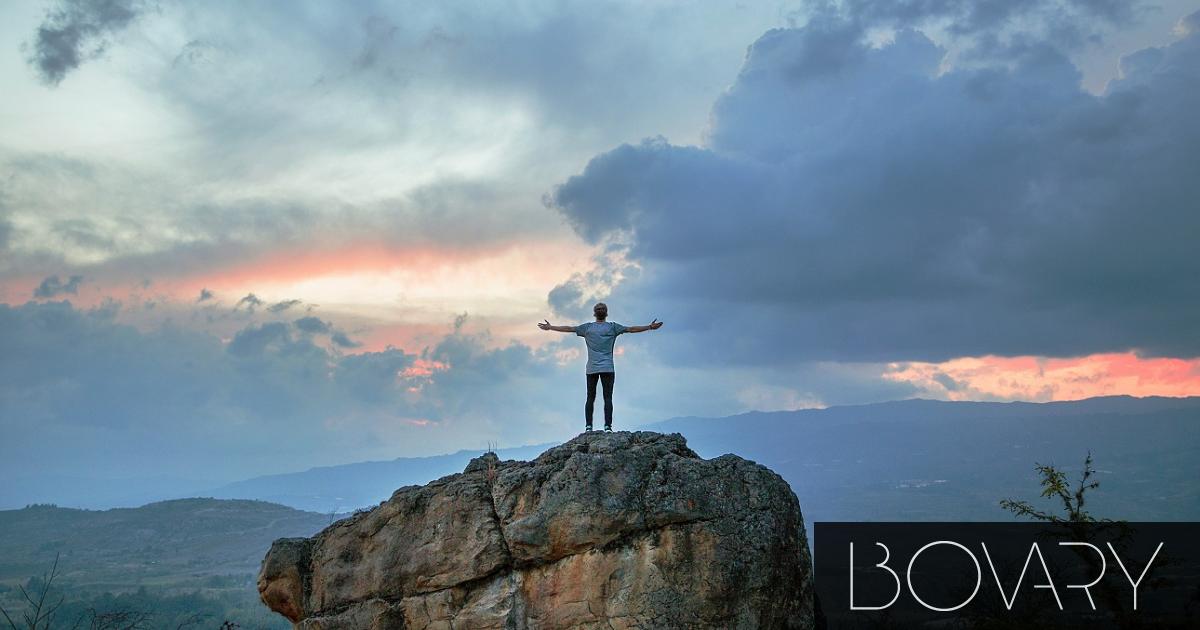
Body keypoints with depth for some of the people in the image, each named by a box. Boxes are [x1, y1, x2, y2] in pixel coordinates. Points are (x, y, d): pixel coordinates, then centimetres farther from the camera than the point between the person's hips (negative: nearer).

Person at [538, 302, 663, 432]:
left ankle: (588, 426, -1)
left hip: (591, 369, 2)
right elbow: (631, 329, 3)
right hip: (608, 368, -2)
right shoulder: (612, 327, 3)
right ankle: (607, 426, -11)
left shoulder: (588, 327, 7)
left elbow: (569, 328, 12)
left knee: (590, 398, 5)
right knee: (608, 398, -3)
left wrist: (550, 327, 22)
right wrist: (650, 327, 9)